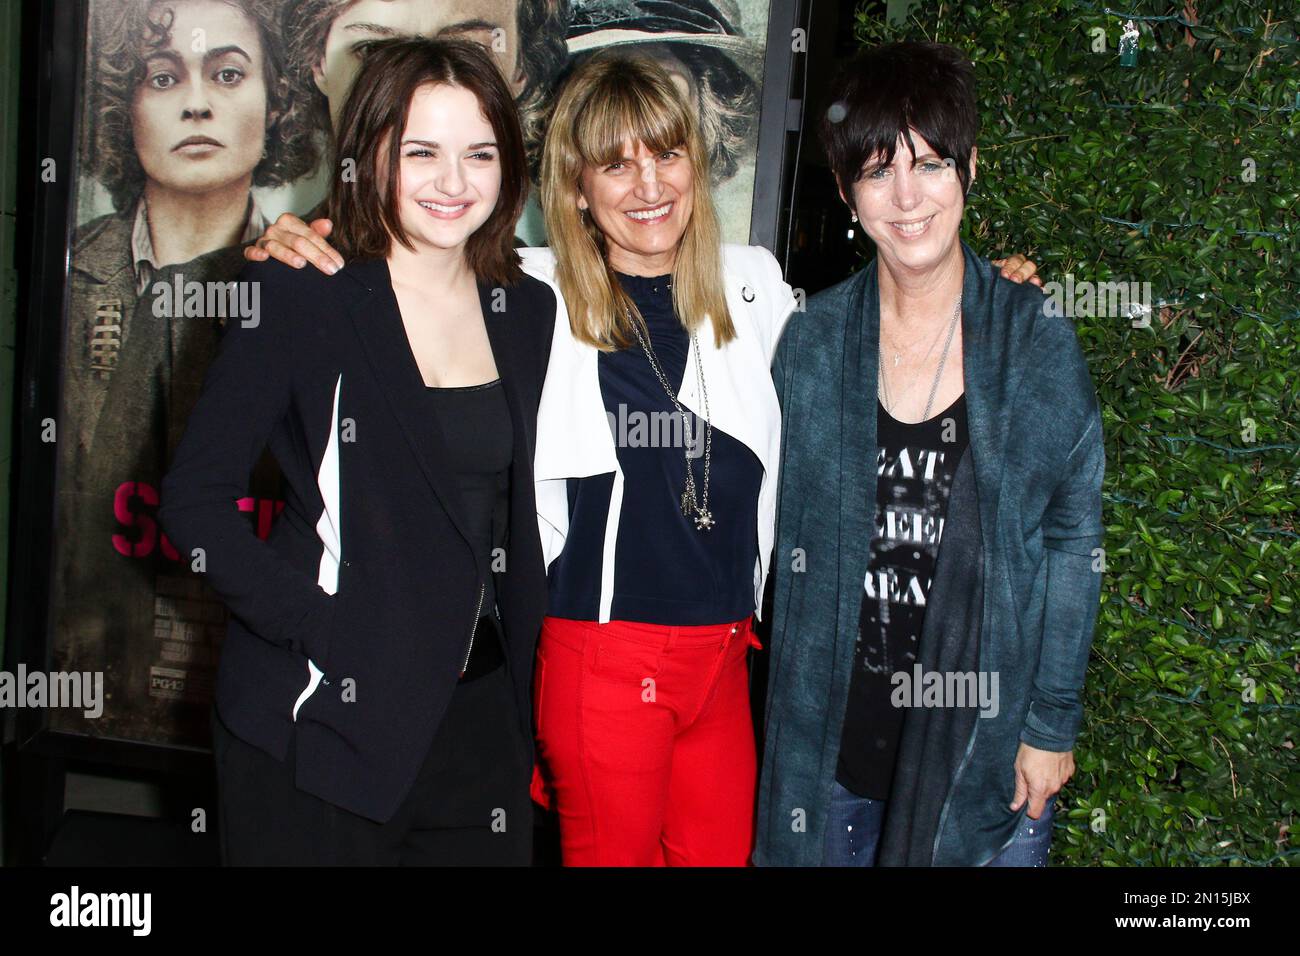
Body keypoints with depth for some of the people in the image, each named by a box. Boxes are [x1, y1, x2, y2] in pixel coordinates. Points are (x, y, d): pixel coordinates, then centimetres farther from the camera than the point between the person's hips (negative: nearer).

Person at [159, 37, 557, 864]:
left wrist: (527, 693, 5)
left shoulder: (529, 312, 6)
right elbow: (194, 498, -10)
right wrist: (316, 626, -17)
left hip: (480, 719, 4)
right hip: (324, 717, -4)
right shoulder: (301, 298, -9)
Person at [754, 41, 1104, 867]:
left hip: (987, 729, -1)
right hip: (834, 734, 2)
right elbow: (792, 535, 5)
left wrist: (1052, 722, -4)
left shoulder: (1039, 340, -6)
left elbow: (1073, 539, -2)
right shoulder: (812, 341, -2)